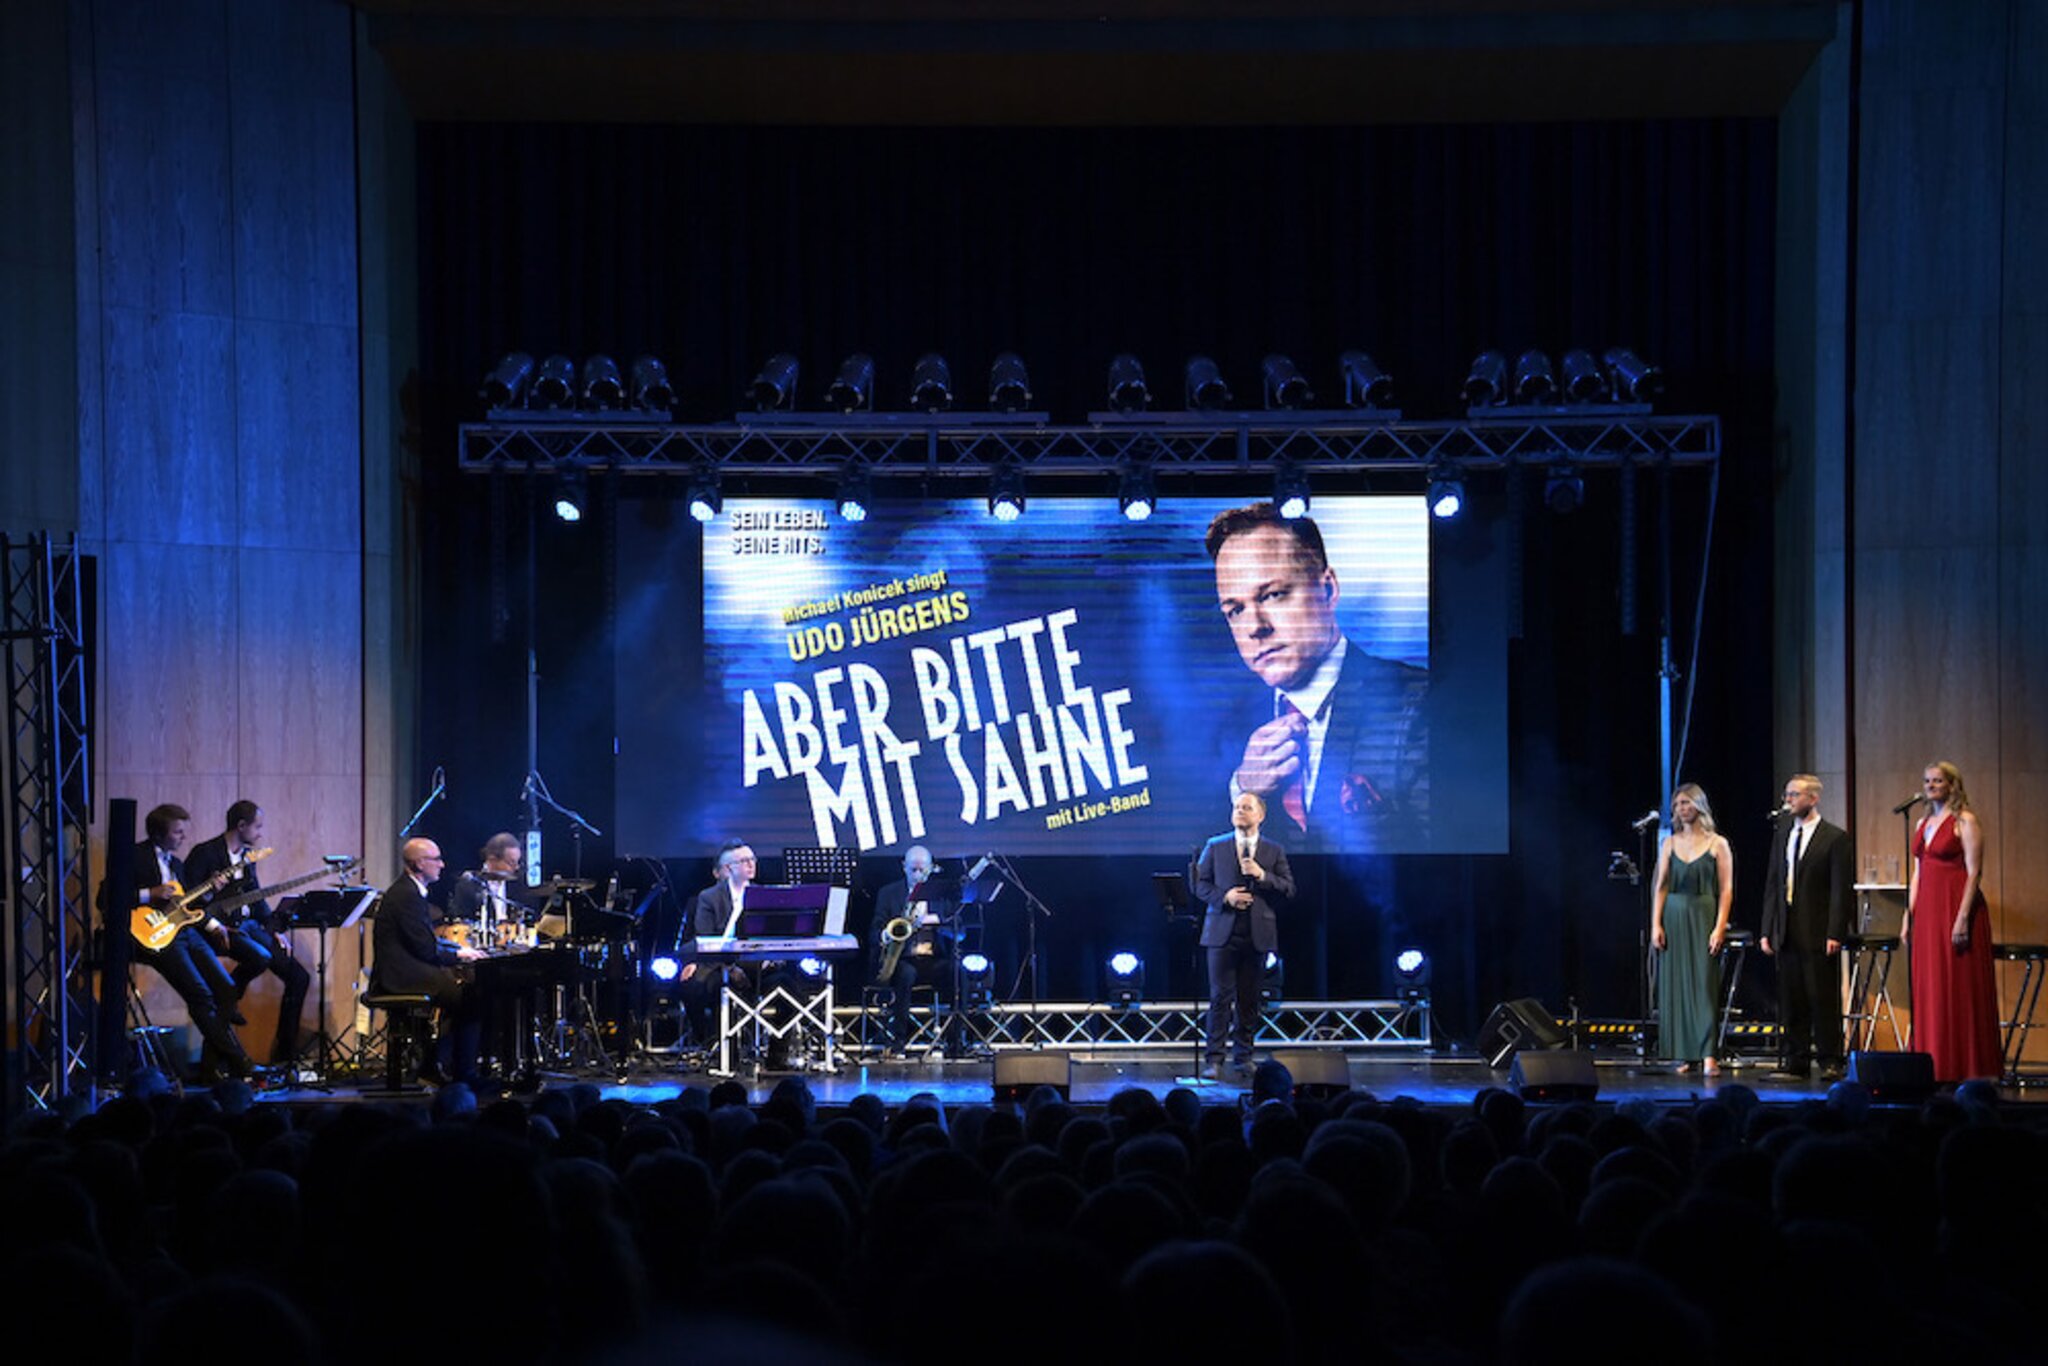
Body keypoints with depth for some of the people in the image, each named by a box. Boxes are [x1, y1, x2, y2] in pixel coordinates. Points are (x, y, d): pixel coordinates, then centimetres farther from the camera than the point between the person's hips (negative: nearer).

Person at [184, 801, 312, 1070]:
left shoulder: (248, 855, 15)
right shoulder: (206, 854, -9)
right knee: (260, 957, -36)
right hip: (221, 926, -8)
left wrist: (274, 931, 10)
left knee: (299, 977, -2)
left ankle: (284, 1054, 5)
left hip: (248, 924, 8)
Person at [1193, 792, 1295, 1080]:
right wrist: (1224, 897, -11)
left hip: (1257, 934, 1)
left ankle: (1243, 1057, 13)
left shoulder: (1274, 851, 9)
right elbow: (1200, 885, 5)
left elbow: (1288, 889, 3)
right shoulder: (1215, 847, 8)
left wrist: (1263, 876, -12)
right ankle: (1215, 1059, -3)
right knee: (1221, 996, -5)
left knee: (1249, 999, 5)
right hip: (1223, 932, -1)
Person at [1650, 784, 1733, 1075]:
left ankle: (1707, 1054, -14)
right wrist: (1655, 924, 0)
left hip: (1704, 917, -4)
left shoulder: (1717, 844, 2)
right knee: (1675, 984, 2)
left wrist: (1719, 927, -11)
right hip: (1674, 918, 4)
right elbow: (1661, 887, 10)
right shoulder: (1669, 844, 11)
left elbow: (1726, 890, -2)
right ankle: (1683, 1054, 6)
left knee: (1704, 983, -9)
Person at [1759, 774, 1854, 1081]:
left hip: (1818, 933, -6)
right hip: (1787, 932, 6)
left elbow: (1842, 889, -8)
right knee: (1791, 1001, 7)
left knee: (1823, 999, -3)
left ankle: (1830, 1063, 3)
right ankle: (1795, 1062, 12)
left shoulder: (1835, 837, -4)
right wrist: (1767, 929, 9)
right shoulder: (1782, 834, 15)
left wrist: (1834, 934, -15)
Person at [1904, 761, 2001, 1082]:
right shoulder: (1923, 824, 17)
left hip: (1956, 907, -7)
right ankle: (1936, 1065, 9)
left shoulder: (1965, 821, -5)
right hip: (1926, 910, 7)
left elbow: (1973, 873, -12)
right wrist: (1908, 916, 11)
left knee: (1959, 988, -6)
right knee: (1929, 990, 5)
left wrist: (1963, 918, -19)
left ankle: (1964, 1065, -3)